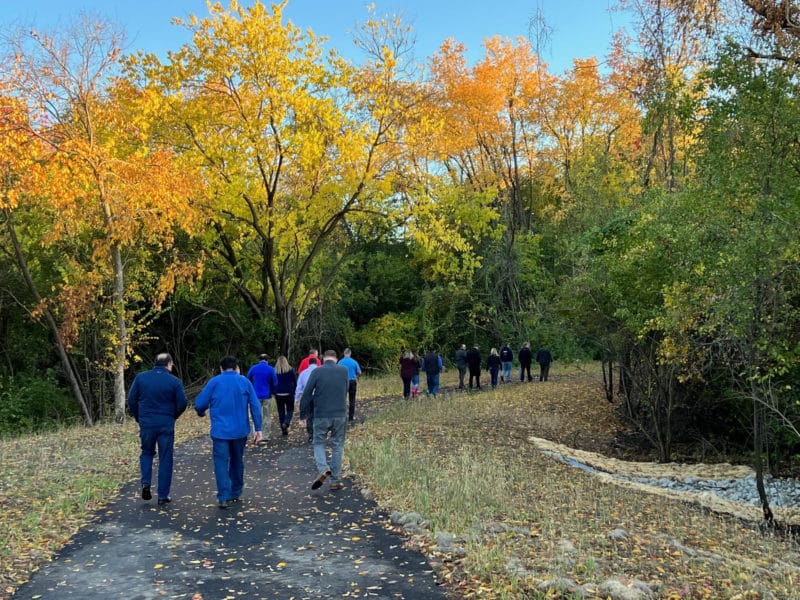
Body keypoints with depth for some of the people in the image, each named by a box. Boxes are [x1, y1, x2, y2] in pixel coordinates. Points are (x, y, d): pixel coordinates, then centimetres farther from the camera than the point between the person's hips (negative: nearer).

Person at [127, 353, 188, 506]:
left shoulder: (140, 377, 1)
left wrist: (138, 418, 13)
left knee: (147, 453, 23)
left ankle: (146, 483, 4)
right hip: (166, 424, -2)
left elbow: (131, 399, 2)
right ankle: (163, 495, 9)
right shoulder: (174, 381, -7)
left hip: (146, 423, 2)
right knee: (165, 458, 7)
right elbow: (182, 403, -7)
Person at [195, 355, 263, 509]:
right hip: (240, 431, 3)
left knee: (221, 463, 1)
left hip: (220, 431, -3)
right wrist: (258, 429, 0)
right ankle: (236, 493, 28)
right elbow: (255, 406, -3)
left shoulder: (214, 382, -2)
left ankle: (224, 497, -6)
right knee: (237, 461, 17)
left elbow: (199, 404, -4)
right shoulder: (245, 382, 3)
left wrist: (201, 413, 19)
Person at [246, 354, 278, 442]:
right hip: (267, 396, -1)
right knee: (267, 416, 8)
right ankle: (266, 436, 8)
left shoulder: (253, 368, 0)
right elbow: (275, 383, -4)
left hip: (256, 396, 1)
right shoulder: (271, 369, -4)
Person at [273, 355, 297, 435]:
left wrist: (274, 392, 13)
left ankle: (284, 430, 10)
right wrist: (293, 391, 14)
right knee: (290, 410, 10)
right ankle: (286, 423, -16)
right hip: (289, 393, -1)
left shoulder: (274, 371, -1)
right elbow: (295, 382, 2)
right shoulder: (291, 370, -1)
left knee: (281, 411, 9)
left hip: (278, 394, 1)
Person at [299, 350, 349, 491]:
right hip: (340, 415, 2)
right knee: (337, 446, 12)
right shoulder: (344, 370, 2)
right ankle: (335, 480, 13)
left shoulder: (317, 372, -6)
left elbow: (306, 394, -7)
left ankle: (323, 468, -10)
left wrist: (303, 415, 2)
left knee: (318, 443, 14)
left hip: (321, 415, -2)